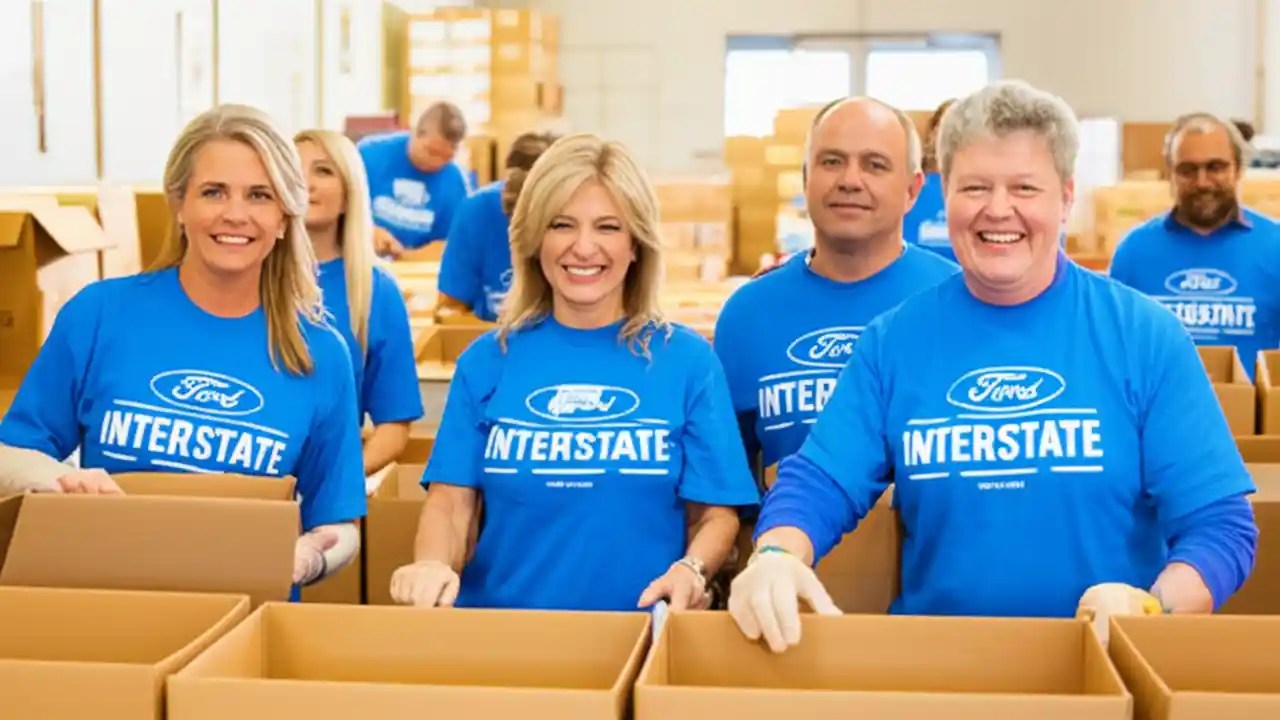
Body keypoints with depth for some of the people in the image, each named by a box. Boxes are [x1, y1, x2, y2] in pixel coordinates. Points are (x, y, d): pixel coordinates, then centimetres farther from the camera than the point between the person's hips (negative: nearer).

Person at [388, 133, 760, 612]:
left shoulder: (688, 360, 4)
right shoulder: (488, 360, 7)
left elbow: (715, 513, 6)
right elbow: (450, 501, 5)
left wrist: (691, 571, -14)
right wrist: (431, 565, -15)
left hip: (641, 629, -1)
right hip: (500, 623, 1)